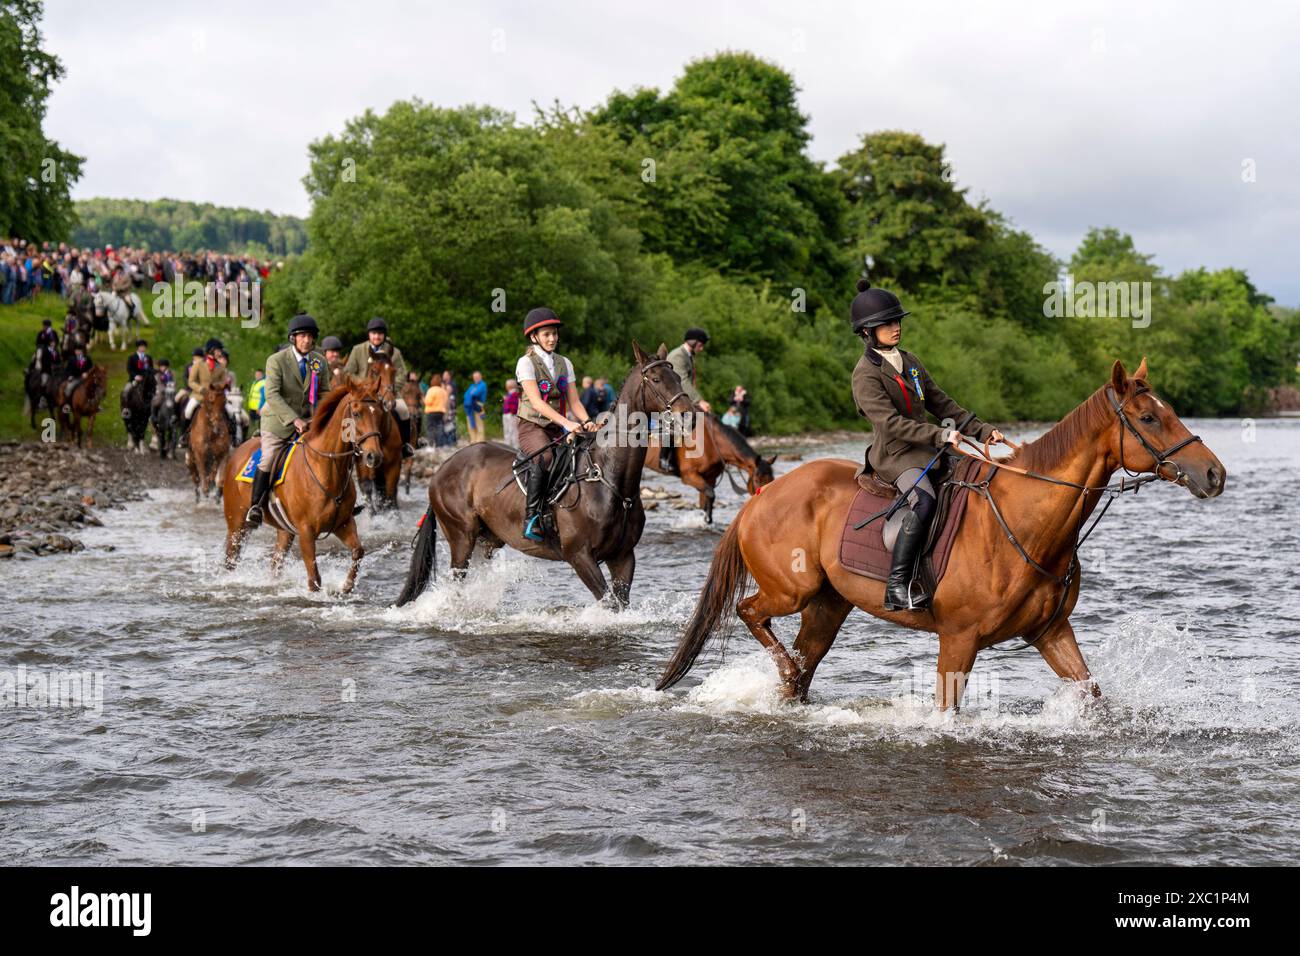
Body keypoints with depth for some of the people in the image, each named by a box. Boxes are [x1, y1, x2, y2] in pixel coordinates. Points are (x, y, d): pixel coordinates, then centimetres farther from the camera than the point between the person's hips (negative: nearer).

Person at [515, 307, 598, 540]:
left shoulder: (564, 364, 15)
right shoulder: (526, 363, -4)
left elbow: (574, 401, 11)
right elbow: (536, 402, -16)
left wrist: (587, 421, -11)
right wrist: (566, 422, -27)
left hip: (558, 428, 6)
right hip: (532, 426, -6)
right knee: (543, 457, -37)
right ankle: (531, 518, -36)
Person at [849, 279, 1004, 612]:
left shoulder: (910, 362, 16)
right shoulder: (866, 374, -10)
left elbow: (941, 404, 19)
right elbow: (890, 422, -20)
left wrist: (982, 431, 9)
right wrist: (940, 435, -29)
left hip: (926, 449, 8)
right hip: (894, 454, -8)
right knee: (924, 501, -33)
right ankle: (897, 586, -33)